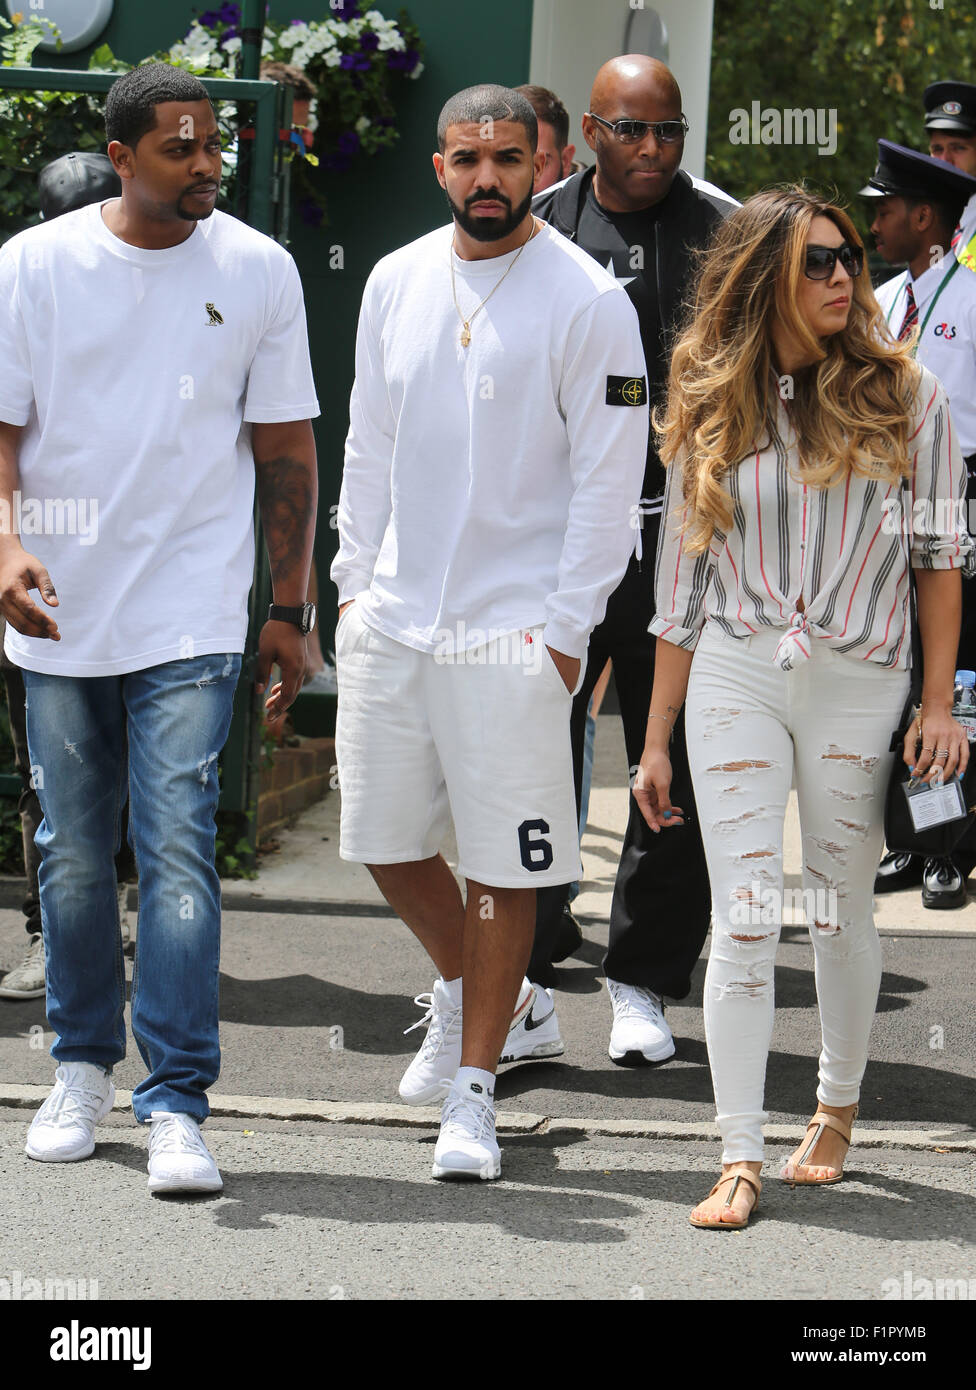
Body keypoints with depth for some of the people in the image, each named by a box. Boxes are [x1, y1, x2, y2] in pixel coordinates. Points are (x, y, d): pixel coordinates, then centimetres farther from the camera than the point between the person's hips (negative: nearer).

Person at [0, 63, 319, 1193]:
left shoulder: (257, 270, 2)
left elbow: (286, 449, 8)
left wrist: (289, 609, 8)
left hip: (191, 618, -1)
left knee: (177, 853, -11)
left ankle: (176, 1107, -10)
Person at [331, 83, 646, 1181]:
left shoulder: (587, 300, -8)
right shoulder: (397, 283, 8)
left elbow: (607, 478, -8)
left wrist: (566, 629, -11)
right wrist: (354, 580, 11)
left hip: (513, 628, -5)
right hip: (391, 619, 6)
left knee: (506, 866, -3)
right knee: (385, 839, 12)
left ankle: (472, 1089, 8)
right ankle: (491, 1001, 36)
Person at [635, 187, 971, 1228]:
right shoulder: (711, 412, 5)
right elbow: (682, 585, 10)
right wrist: (655, 739, 9)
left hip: (859, 684, 0)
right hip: (735, 680, 1)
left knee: (840, 909, 9)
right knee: (744, 920, -6)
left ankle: (838, 1104, 32)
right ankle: (740, 1158, -3)